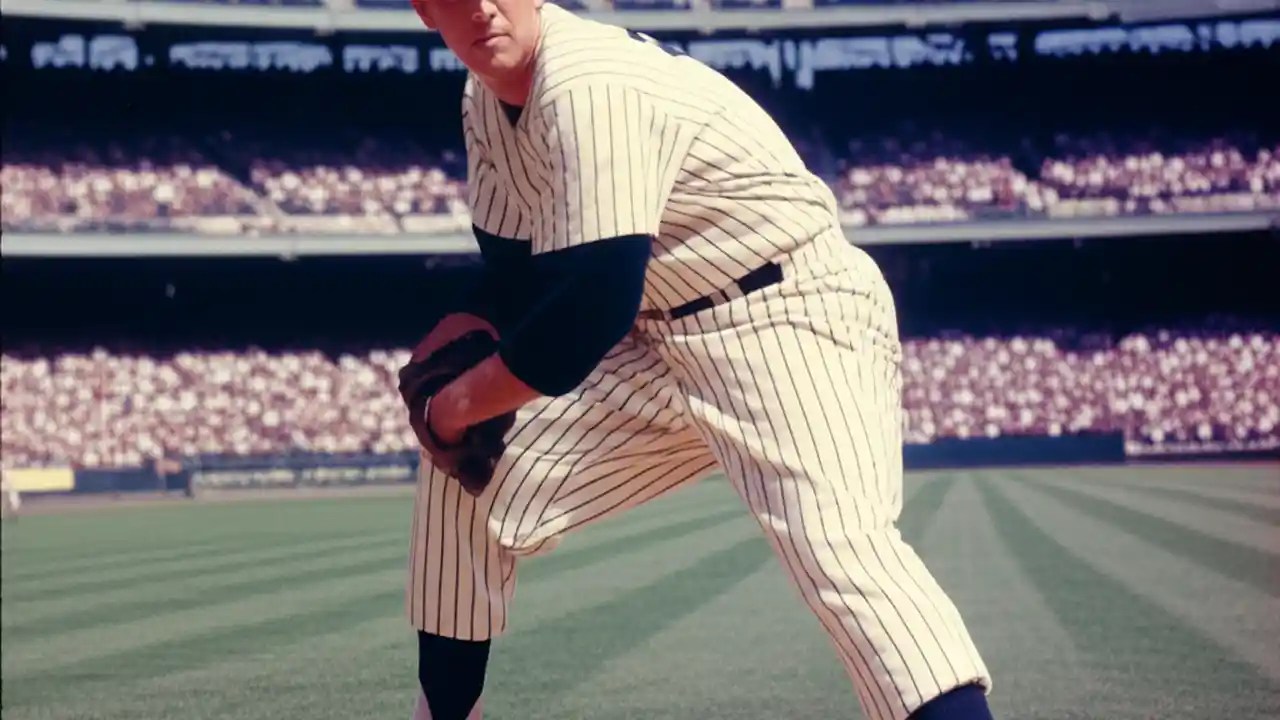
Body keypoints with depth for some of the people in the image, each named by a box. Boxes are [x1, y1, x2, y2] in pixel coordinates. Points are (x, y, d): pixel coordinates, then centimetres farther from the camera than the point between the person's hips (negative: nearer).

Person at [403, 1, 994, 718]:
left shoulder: (587, 87, -23)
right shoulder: (486, 99, 5)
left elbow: (597, 303, -29)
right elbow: (517, 272, 13)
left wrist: (465, 400, -18)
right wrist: (459, 379, -5)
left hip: (794, 318, -9)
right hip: (660, 345, 9)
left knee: (840, 546, -30)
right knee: (465, 474, 9)